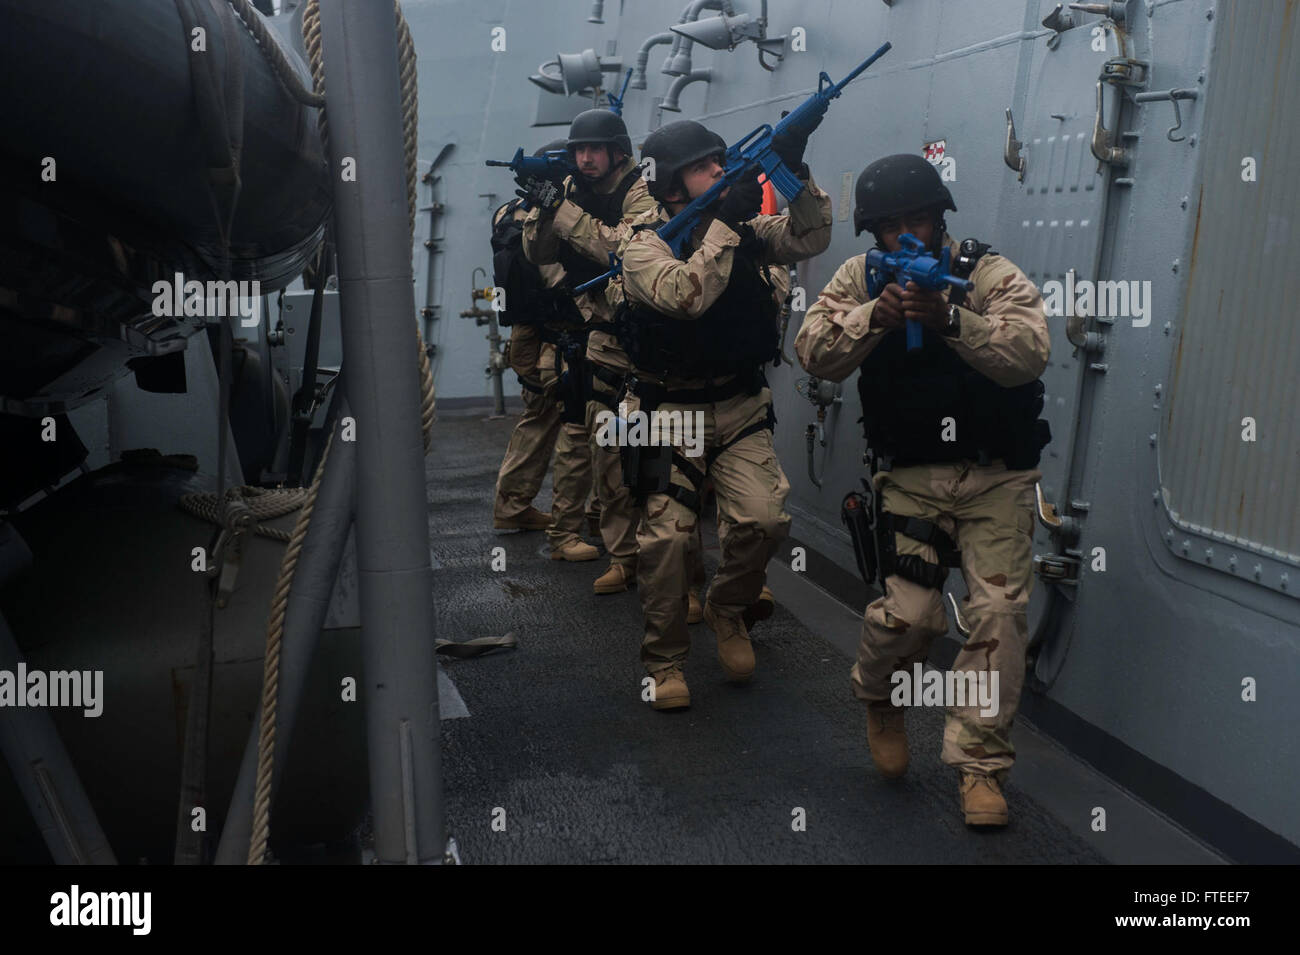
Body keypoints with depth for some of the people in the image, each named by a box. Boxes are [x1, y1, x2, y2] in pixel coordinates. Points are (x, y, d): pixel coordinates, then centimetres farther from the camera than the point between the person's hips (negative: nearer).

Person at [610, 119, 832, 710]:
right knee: (666, 535, -9)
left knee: (765, 520, -13)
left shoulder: (746, 227, 5)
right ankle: (664, 661, 11)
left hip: (741, 408, 4)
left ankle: (727, 611, 18)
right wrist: (728, 221, -26)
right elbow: (686, 295, -28)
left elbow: (810, 238, -7)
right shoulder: (645, 244, -9)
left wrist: (795, 172, -20)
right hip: (672, 411, -3)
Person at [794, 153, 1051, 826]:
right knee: (908, 612, -13)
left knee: (1000, 611, -9)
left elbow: (1029, 353, -20)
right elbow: (814, 352, -10)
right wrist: (875, 317, -26)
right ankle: (880, 699, 21)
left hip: (996, 475, 0)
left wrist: (950, 321, -34)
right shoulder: (861, 278, 4)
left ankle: (979, 764, 7)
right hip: (911, 476, 0)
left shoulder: (988, 272, -3)